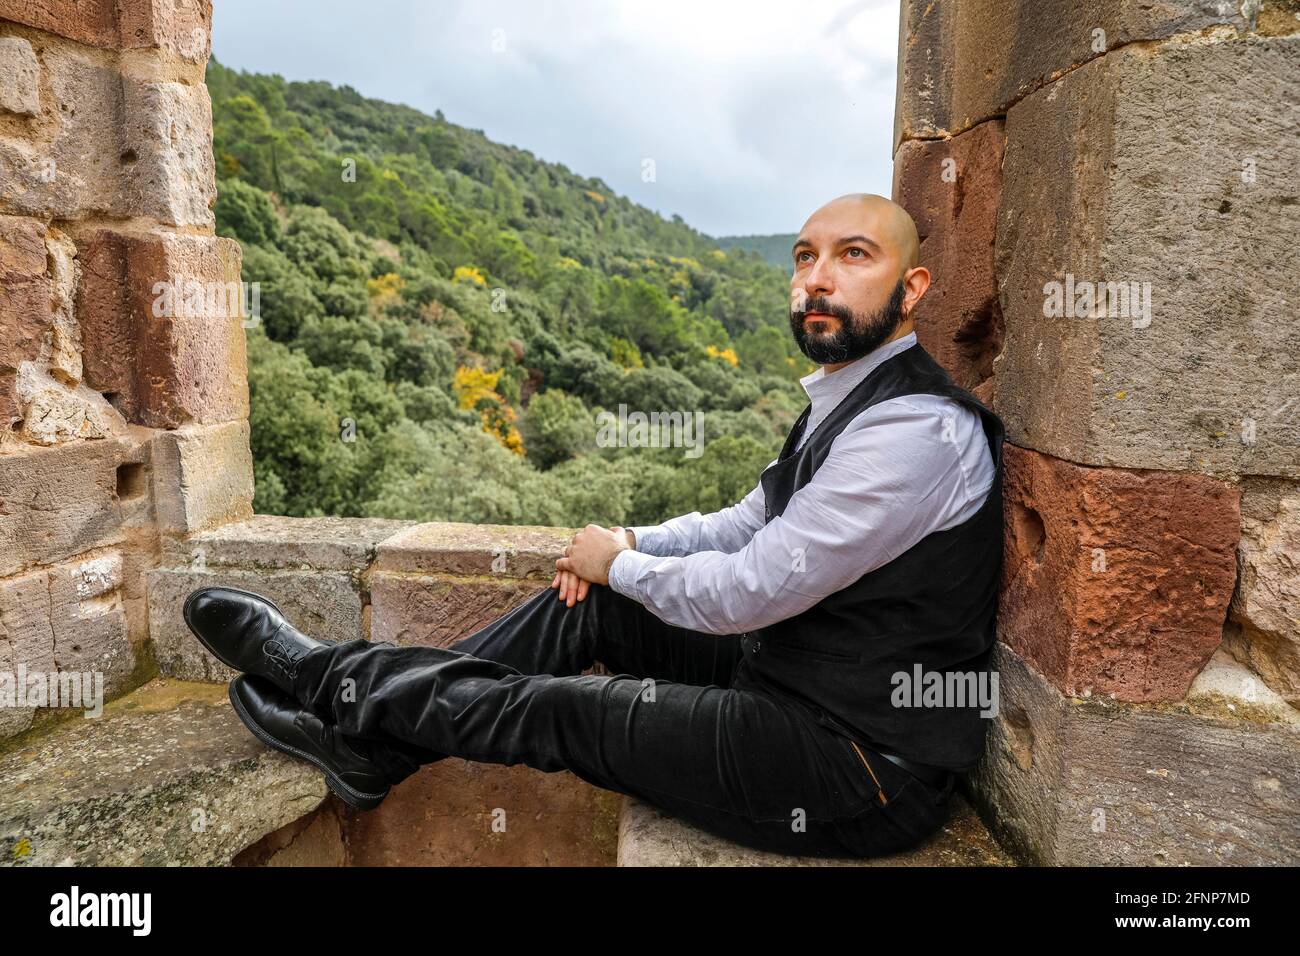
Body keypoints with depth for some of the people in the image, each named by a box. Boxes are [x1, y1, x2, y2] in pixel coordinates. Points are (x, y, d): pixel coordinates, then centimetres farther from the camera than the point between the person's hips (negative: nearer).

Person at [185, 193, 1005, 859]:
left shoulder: (918, 429, -24)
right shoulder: (848, 401, 9)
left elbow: (752, 588, -24)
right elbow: (750, 523, 17)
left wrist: (621, 563, -7)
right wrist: (630, 543, 1)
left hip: (859, 770, -8)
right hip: (798, 675, 8)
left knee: (557, 710, -5)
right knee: (591, 604, 3)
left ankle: (330, 681, 16)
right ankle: (376, 737, 15)